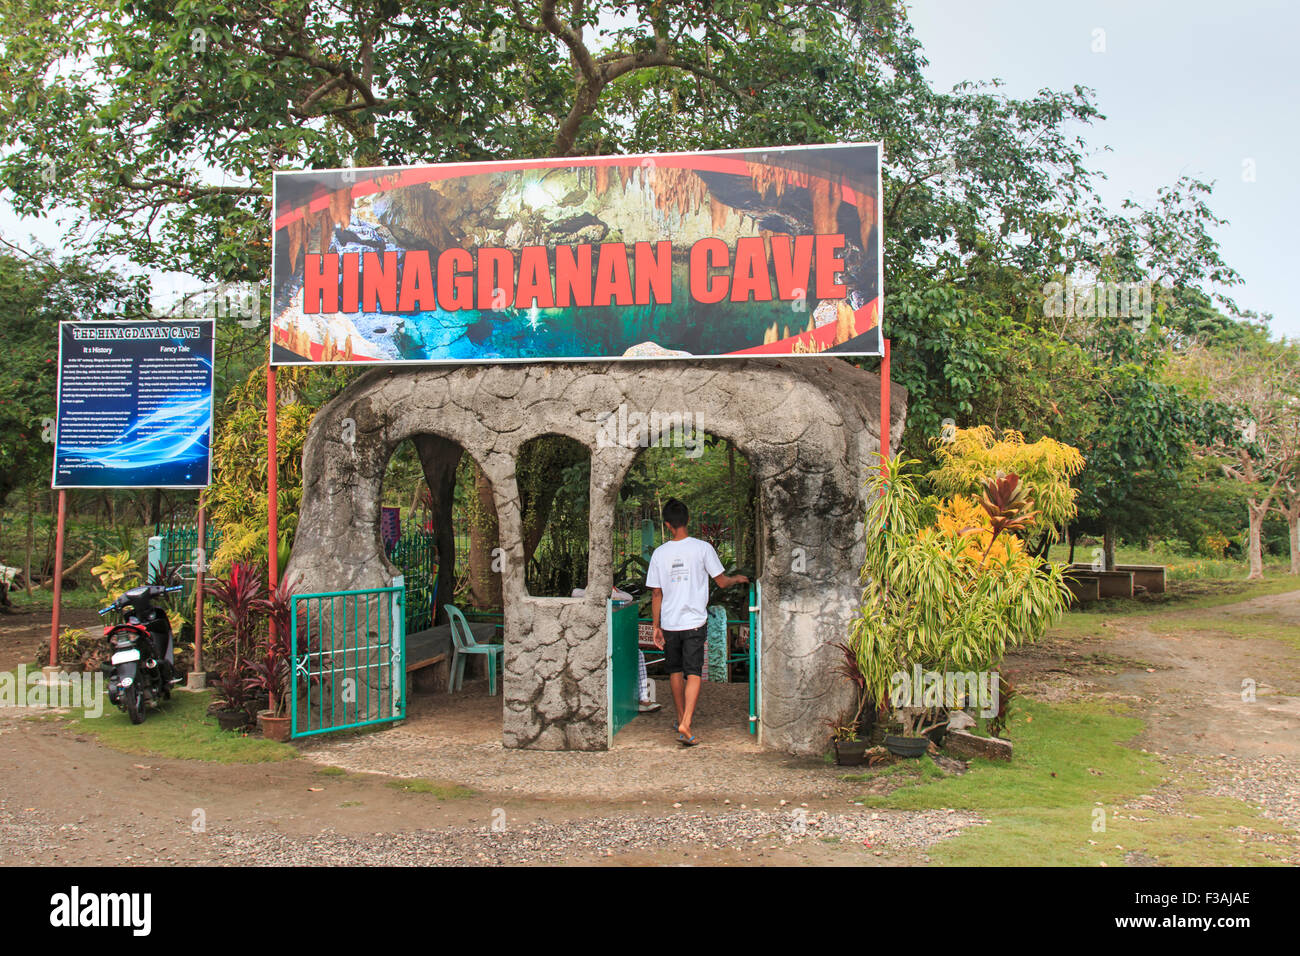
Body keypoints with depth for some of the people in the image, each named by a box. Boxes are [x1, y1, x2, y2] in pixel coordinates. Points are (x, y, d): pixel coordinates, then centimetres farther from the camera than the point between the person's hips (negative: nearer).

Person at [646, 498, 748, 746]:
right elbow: (721, 581, 0)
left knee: (675, 672, 18)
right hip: (694, 622, -2)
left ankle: (681, 719, 31)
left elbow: (656, 594, 2)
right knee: (693, 674, -2)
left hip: (669, 623, 2)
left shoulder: (659, 553, -1)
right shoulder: (702, 548, -7)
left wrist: (656, 627, 9)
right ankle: (685, 724, -16)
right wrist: (737, 579, 22)